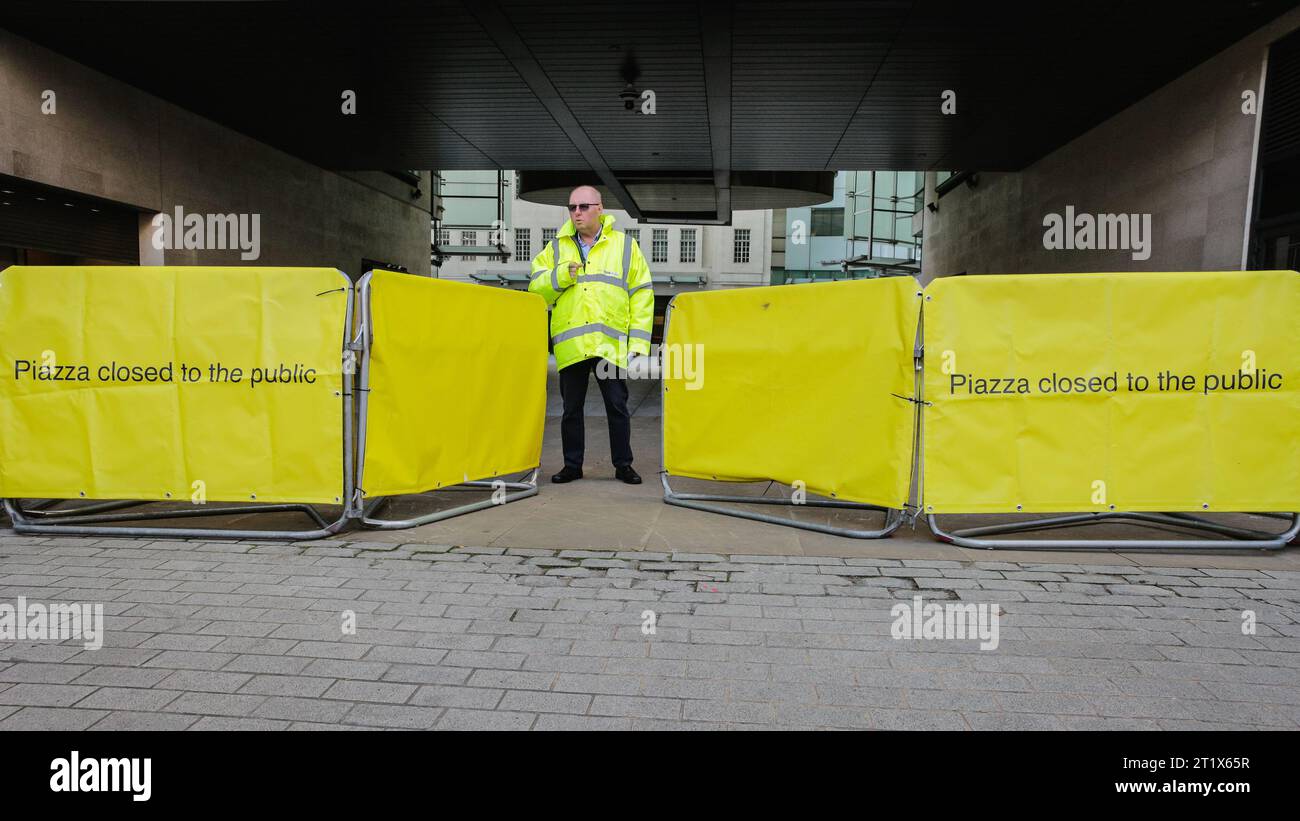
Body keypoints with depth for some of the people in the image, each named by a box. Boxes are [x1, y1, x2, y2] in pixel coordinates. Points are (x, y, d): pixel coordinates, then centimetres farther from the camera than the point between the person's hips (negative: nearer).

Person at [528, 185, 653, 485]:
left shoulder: (625, 246, 8)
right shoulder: (555, 248, 12)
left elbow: (642, 295, 6)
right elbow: (536, 288, 6)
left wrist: (638, 341, -1)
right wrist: (562, 275, -13)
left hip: (610, 344, -1)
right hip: (570, 344, 2)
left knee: (617, 406, 2)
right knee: (571, 408, 8)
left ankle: (623, 465, 15)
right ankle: (572, 465, 20)